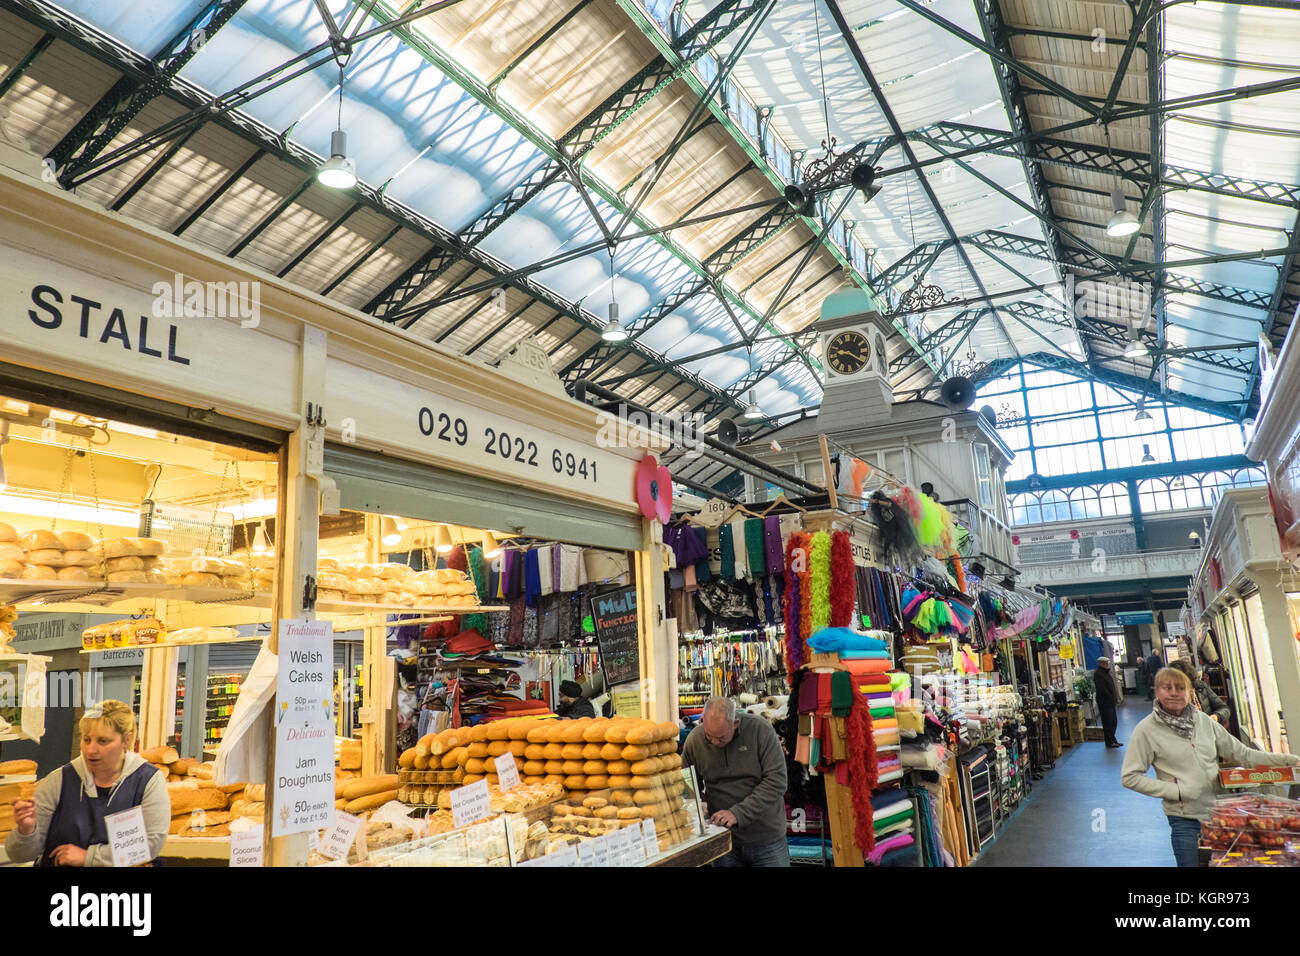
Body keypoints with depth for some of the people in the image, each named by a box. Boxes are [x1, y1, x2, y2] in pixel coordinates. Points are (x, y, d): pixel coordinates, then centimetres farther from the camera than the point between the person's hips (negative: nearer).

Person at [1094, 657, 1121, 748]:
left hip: (1111, 702, 10)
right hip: (1104, 703, -10)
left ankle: (1113, 740, 23)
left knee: (1114, 722, 14)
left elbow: (1112, 686, 19)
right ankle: (1109, 742, 3)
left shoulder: (1107, 672, 15)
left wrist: (1116, 698, 9)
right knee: (1107, 723, -3)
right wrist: (1112, 698, -18)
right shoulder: (1098, 674, -16)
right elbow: (1102, 689, -22)